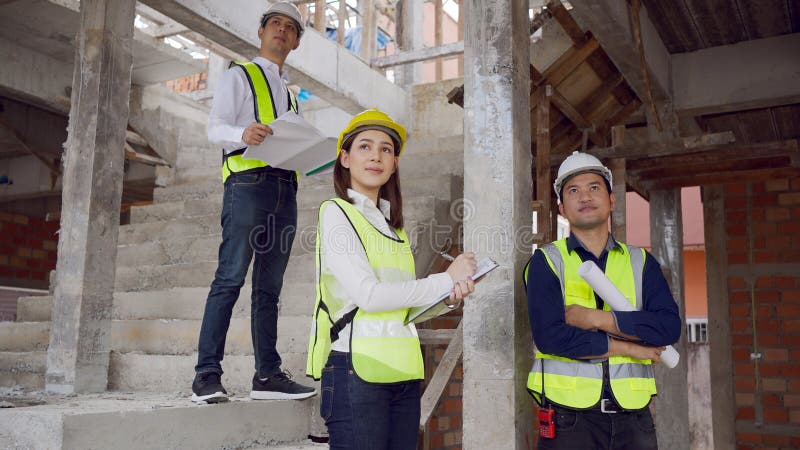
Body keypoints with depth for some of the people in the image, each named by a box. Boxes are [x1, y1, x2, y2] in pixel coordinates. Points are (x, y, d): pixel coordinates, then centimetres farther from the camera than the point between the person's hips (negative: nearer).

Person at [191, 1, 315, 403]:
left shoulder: (289, 93, 29)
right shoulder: (239, 75, 11)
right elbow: (215, 127, -2)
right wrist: (243, 134, -24)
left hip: (285, 188, 6)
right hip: (248, 180, -6)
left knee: (269, 287, 4)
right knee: (230, 277, -14)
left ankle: (268, 375, 6)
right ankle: (207, 376, -13)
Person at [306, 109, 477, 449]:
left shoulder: (394, 226, 19)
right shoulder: (336, 212, -3)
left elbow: (405, 304, 14)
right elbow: (367, 294, -14)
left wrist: (448, 298, -5)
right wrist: (446, 280, -6)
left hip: (403, 373, 7)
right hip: (357, 369, -6)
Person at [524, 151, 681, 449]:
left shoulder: (641, 262, 11)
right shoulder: (546, 261, 1)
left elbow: (670, 326, -4)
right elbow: (549, 335, -13)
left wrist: (596, 318, -13)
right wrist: (628, 347, -8)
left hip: (633, 417, 3)